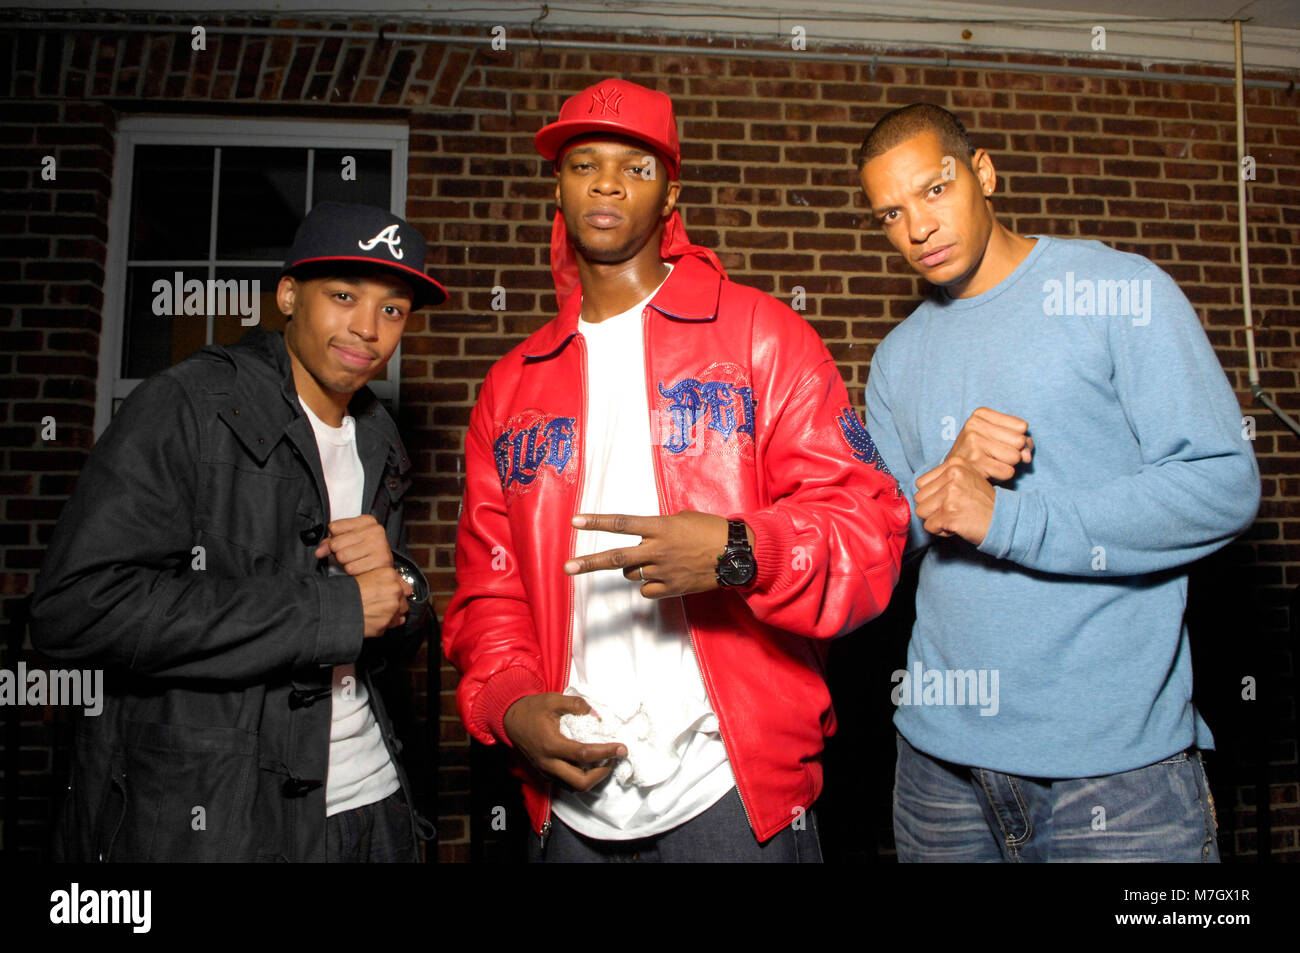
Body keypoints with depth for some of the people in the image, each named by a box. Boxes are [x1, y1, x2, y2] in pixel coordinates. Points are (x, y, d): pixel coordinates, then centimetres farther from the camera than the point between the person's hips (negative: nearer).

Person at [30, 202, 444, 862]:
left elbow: (397, 645, 10)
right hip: (198, 821, -6)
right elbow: (75, 608, -24)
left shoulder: (377, 441, 8)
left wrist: (394, 582, -14)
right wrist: (329, 609, -23)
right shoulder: (186, 406, -12)